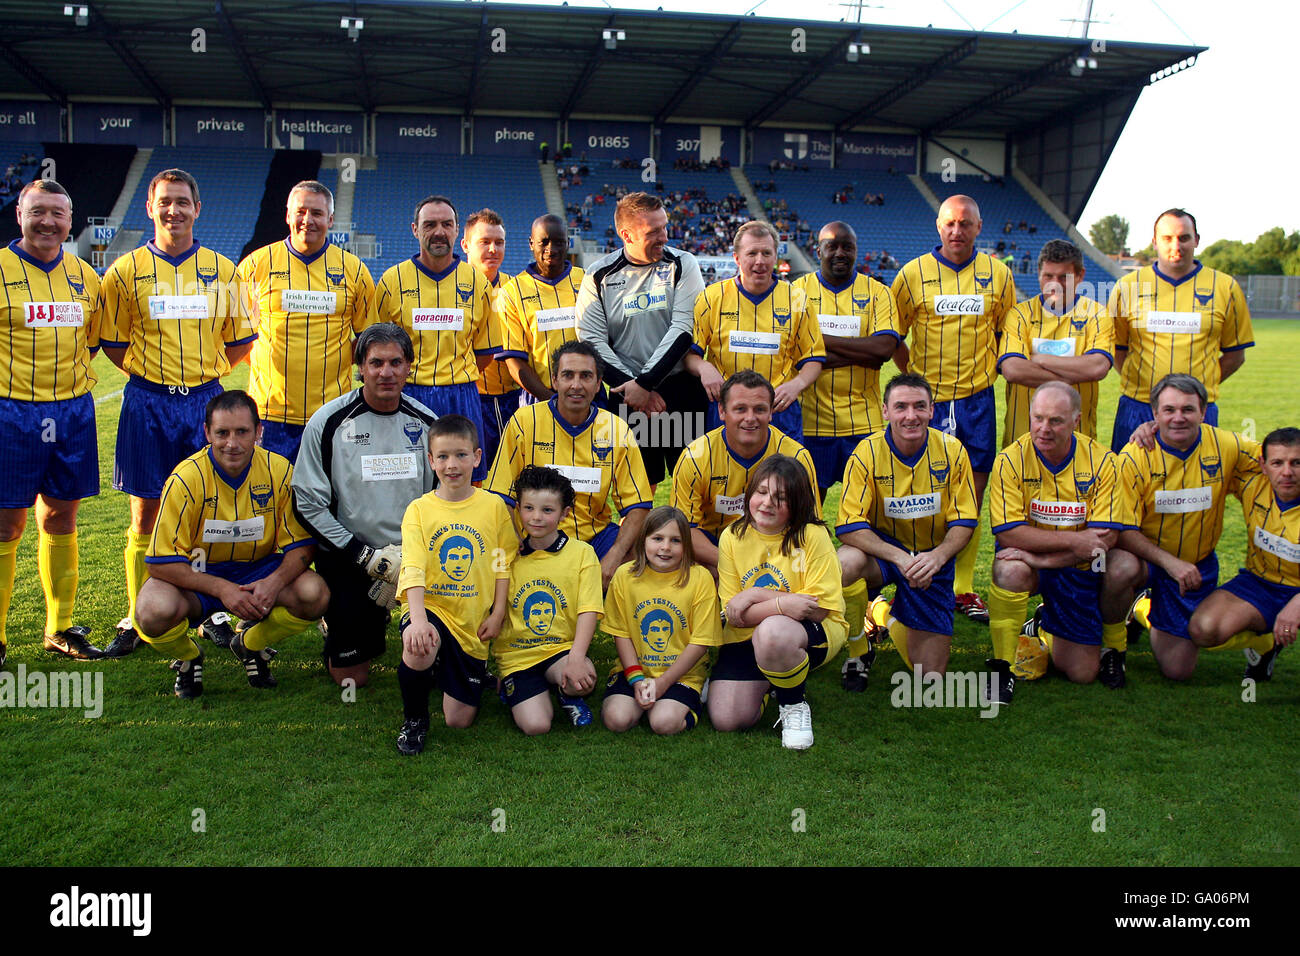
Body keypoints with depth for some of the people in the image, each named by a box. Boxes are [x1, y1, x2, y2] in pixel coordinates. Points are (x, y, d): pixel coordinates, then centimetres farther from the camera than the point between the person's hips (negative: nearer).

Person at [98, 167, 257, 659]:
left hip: (205, 399, 1)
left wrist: (203, 370, 4)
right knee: (146, 513, 4)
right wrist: (149, 371, -1)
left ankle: (213, 613, 16)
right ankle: (135, 620, 14)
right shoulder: (126, 270, 3)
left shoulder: (222, 269, 6)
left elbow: (240, 341, 12)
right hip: (147, 402, -1)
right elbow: (112, 343, 8)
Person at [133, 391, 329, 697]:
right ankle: (188, 657, 6)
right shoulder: (186, 478, -19)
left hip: (259, 570, 2)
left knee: (315, 594, -26)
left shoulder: (279, 471, -12)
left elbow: (302, 544, -7)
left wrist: (275, 581, -27)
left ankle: (249, 643, 7)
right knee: (154, 612, -34)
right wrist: (221, 589, -29)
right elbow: (162, 562, -18)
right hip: (197, 577, -2)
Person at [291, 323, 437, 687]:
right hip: (348, 560, -2)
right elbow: (308, 504, -10)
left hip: (414, 558, 3)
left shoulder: (426, 423, 2)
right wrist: (368, 556, -17)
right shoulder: (328, 422, -8)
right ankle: (334, 629, 32)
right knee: (351, 678, 1)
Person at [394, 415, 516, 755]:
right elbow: (412, 568, -15)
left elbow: (503, 564, 7)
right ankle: (414, 719, -7)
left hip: (473, 624, 2)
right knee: (418, 649, -39)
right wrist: (418, 619, -31)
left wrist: (497, 615, -2)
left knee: (459, 720, 3)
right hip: (431, 608, -2)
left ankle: (447, 675, 40)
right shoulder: (419, 509, -4)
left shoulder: (494, 506, 0)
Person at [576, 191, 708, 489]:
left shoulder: (682, 265, 1)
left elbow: (684, 328, -8)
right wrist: (635, 388, -10)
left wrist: (645, 382, -14)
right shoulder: (599, 275, 3)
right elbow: (592, 340, -1)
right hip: (628, 396, 1)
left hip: (680, 388, 0)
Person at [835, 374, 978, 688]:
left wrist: (938, 556, -27)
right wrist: (900, 557, -34)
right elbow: (850, 526, -20)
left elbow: (963, 521, -6)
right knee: (844, 564, -39)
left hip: (933, 558, 2)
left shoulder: (952, 451, -10)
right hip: (883, 548, -1)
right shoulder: (867, 452, -17)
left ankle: (893, 612, 32)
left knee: (930, 673, 0)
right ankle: (860, 652, -10)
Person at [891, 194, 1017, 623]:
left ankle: (963, 588, 14)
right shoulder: (912, 274, 2)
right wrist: (914, 376, 2)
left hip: (977, 399, 2)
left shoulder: (998, 274, 8)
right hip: (925, 399, -2)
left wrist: (994, 368, 6)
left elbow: (1007, 332, 18)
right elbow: (891, 335, 8)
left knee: (972, 497, 5)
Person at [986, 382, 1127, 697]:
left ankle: (1044, 626, 25)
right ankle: (1001, 666, -17)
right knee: (1009, 569, -38)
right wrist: (1074, 540, -26)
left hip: (1080, 569, 1)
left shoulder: (1101, 460, -11)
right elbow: (1008, 533, -21)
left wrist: (1043, 558, -26)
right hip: (1031, 563, -1)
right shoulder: (1011, 459, -15)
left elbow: (1107, 537, -17)